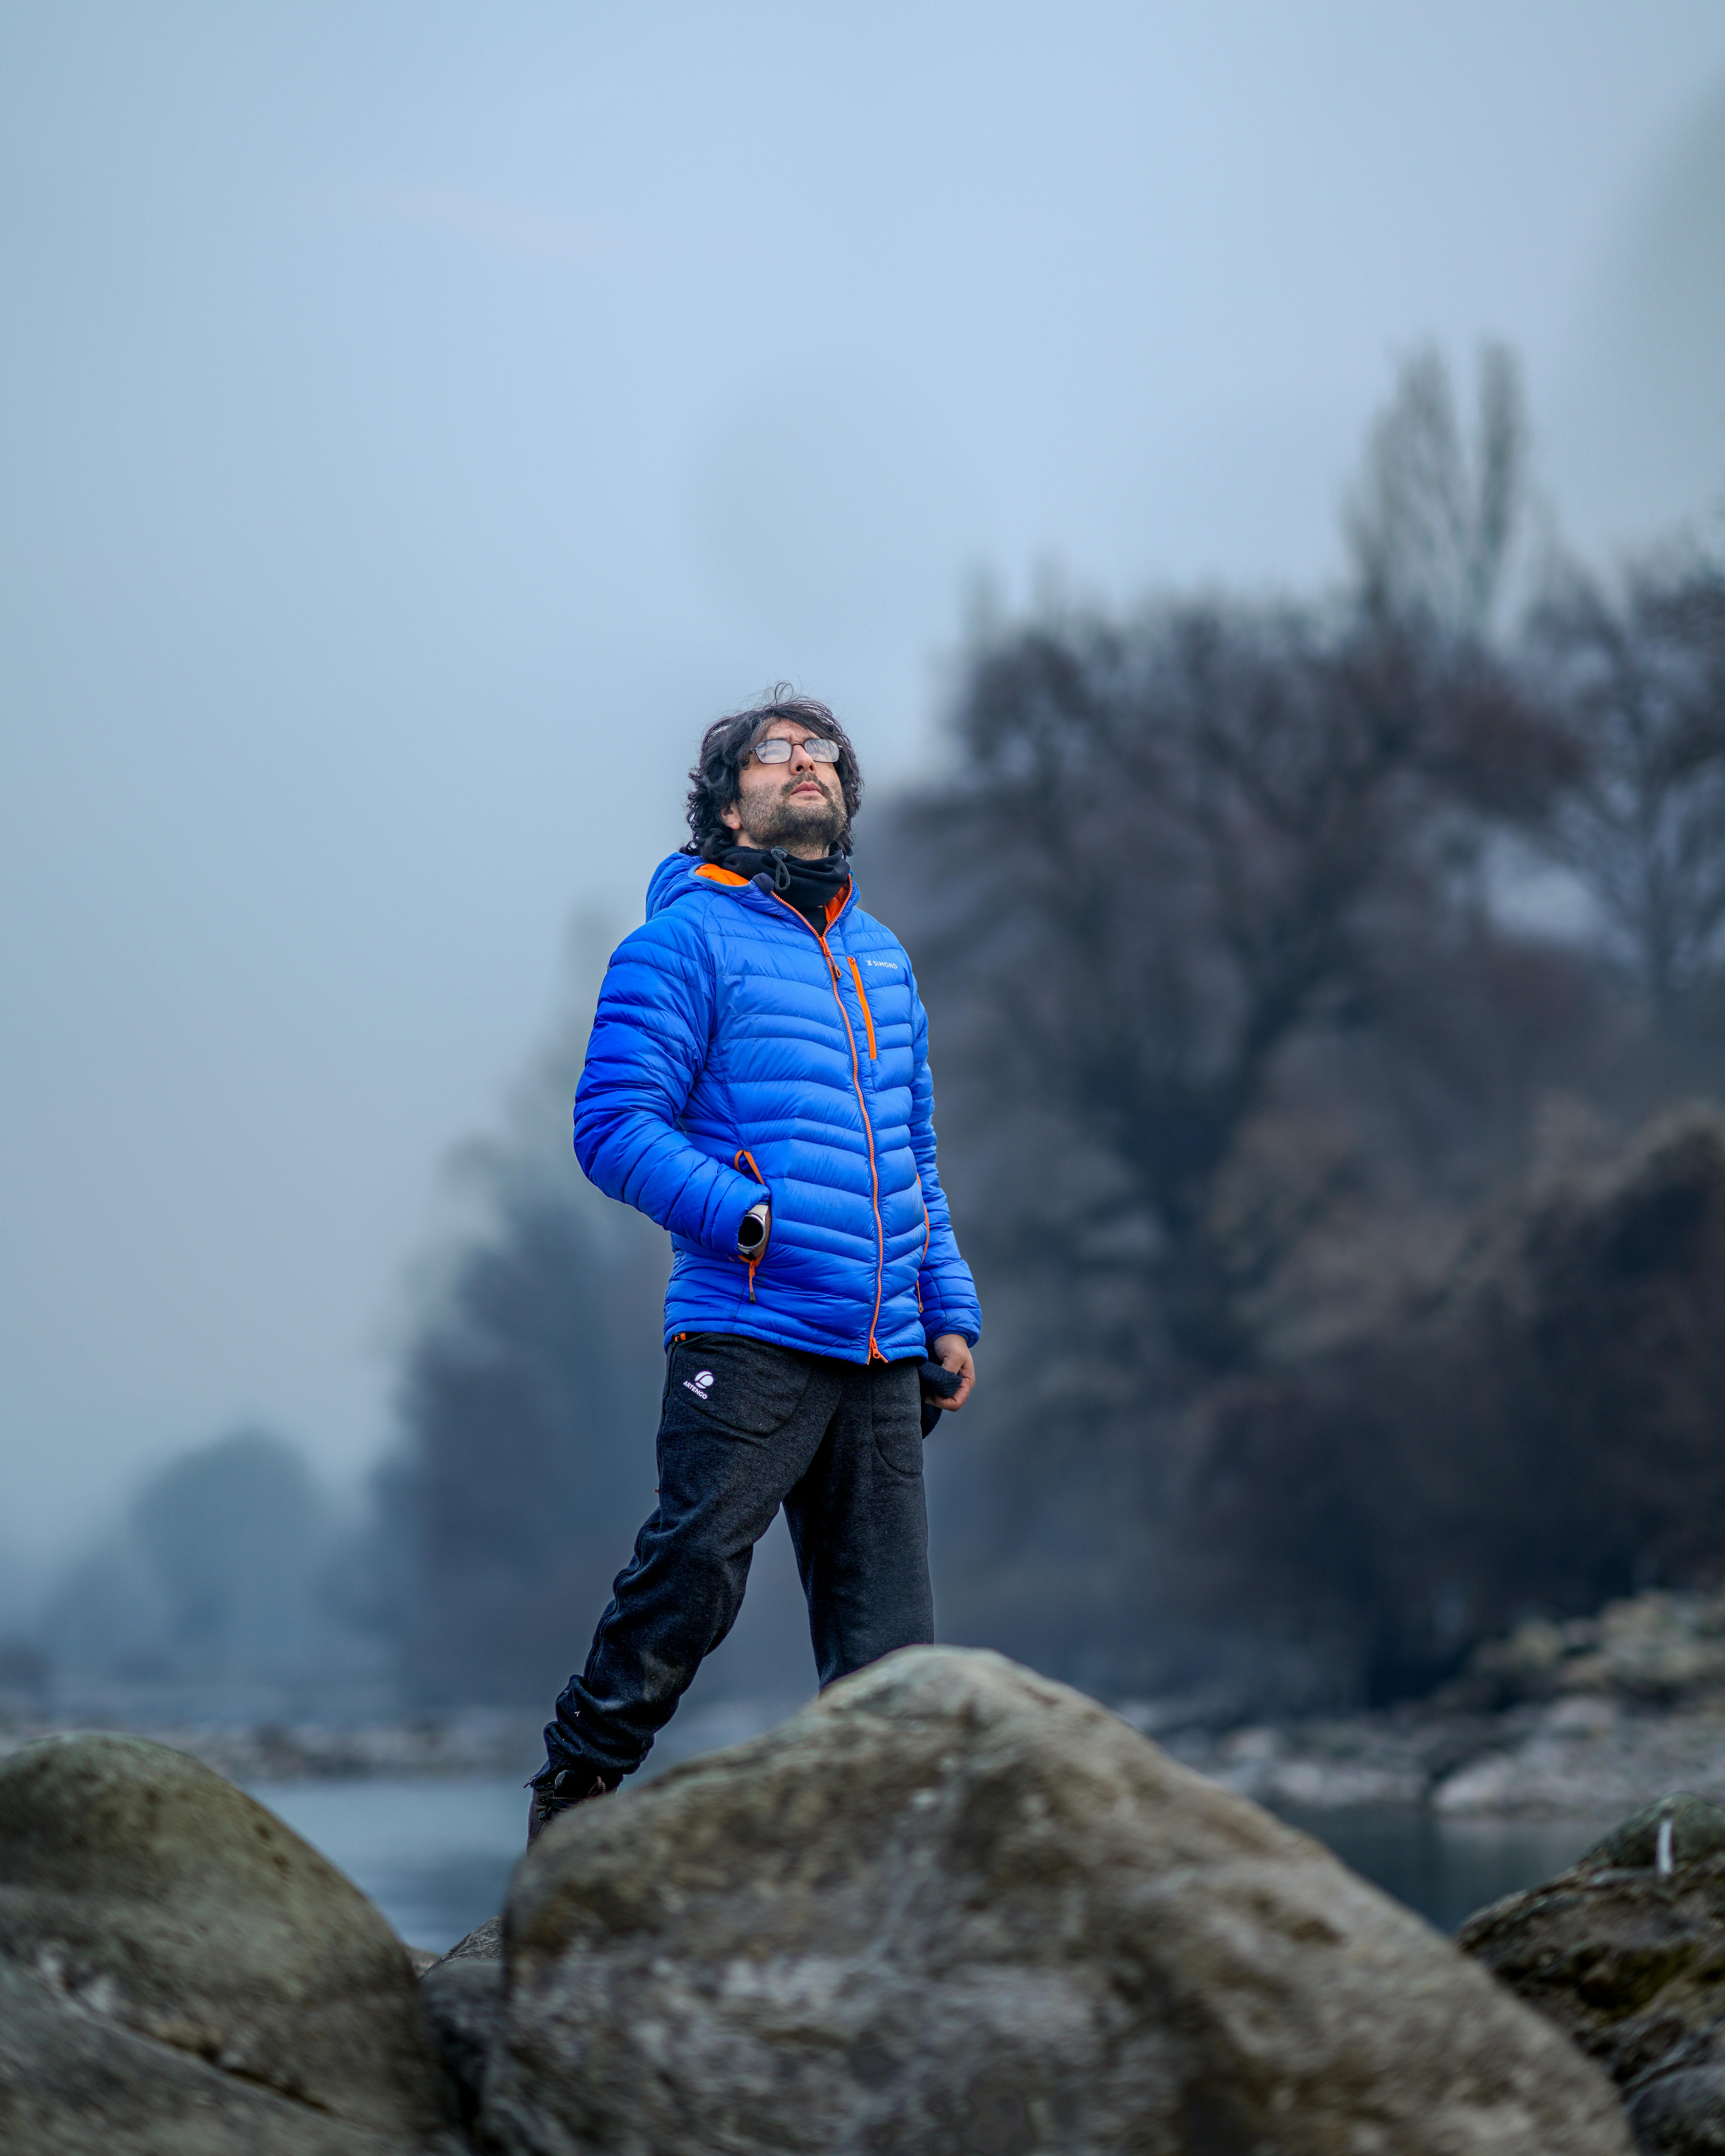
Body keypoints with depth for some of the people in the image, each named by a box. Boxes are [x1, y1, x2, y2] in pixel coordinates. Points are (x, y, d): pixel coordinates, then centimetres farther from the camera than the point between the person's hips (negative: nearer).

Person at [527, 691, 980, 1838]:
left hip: (882, 1356, 6)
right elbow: (614, 1121, -8)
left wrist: (950, 1311, 19)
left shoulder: (884, 957, 22)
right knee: (693, 1574, -13)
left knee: (888, 1637, 4)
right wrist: (748, 1214, -18)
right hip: (748, 1340, -6)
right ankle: (575, 1792, 4)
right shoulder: (687, 938, 0)